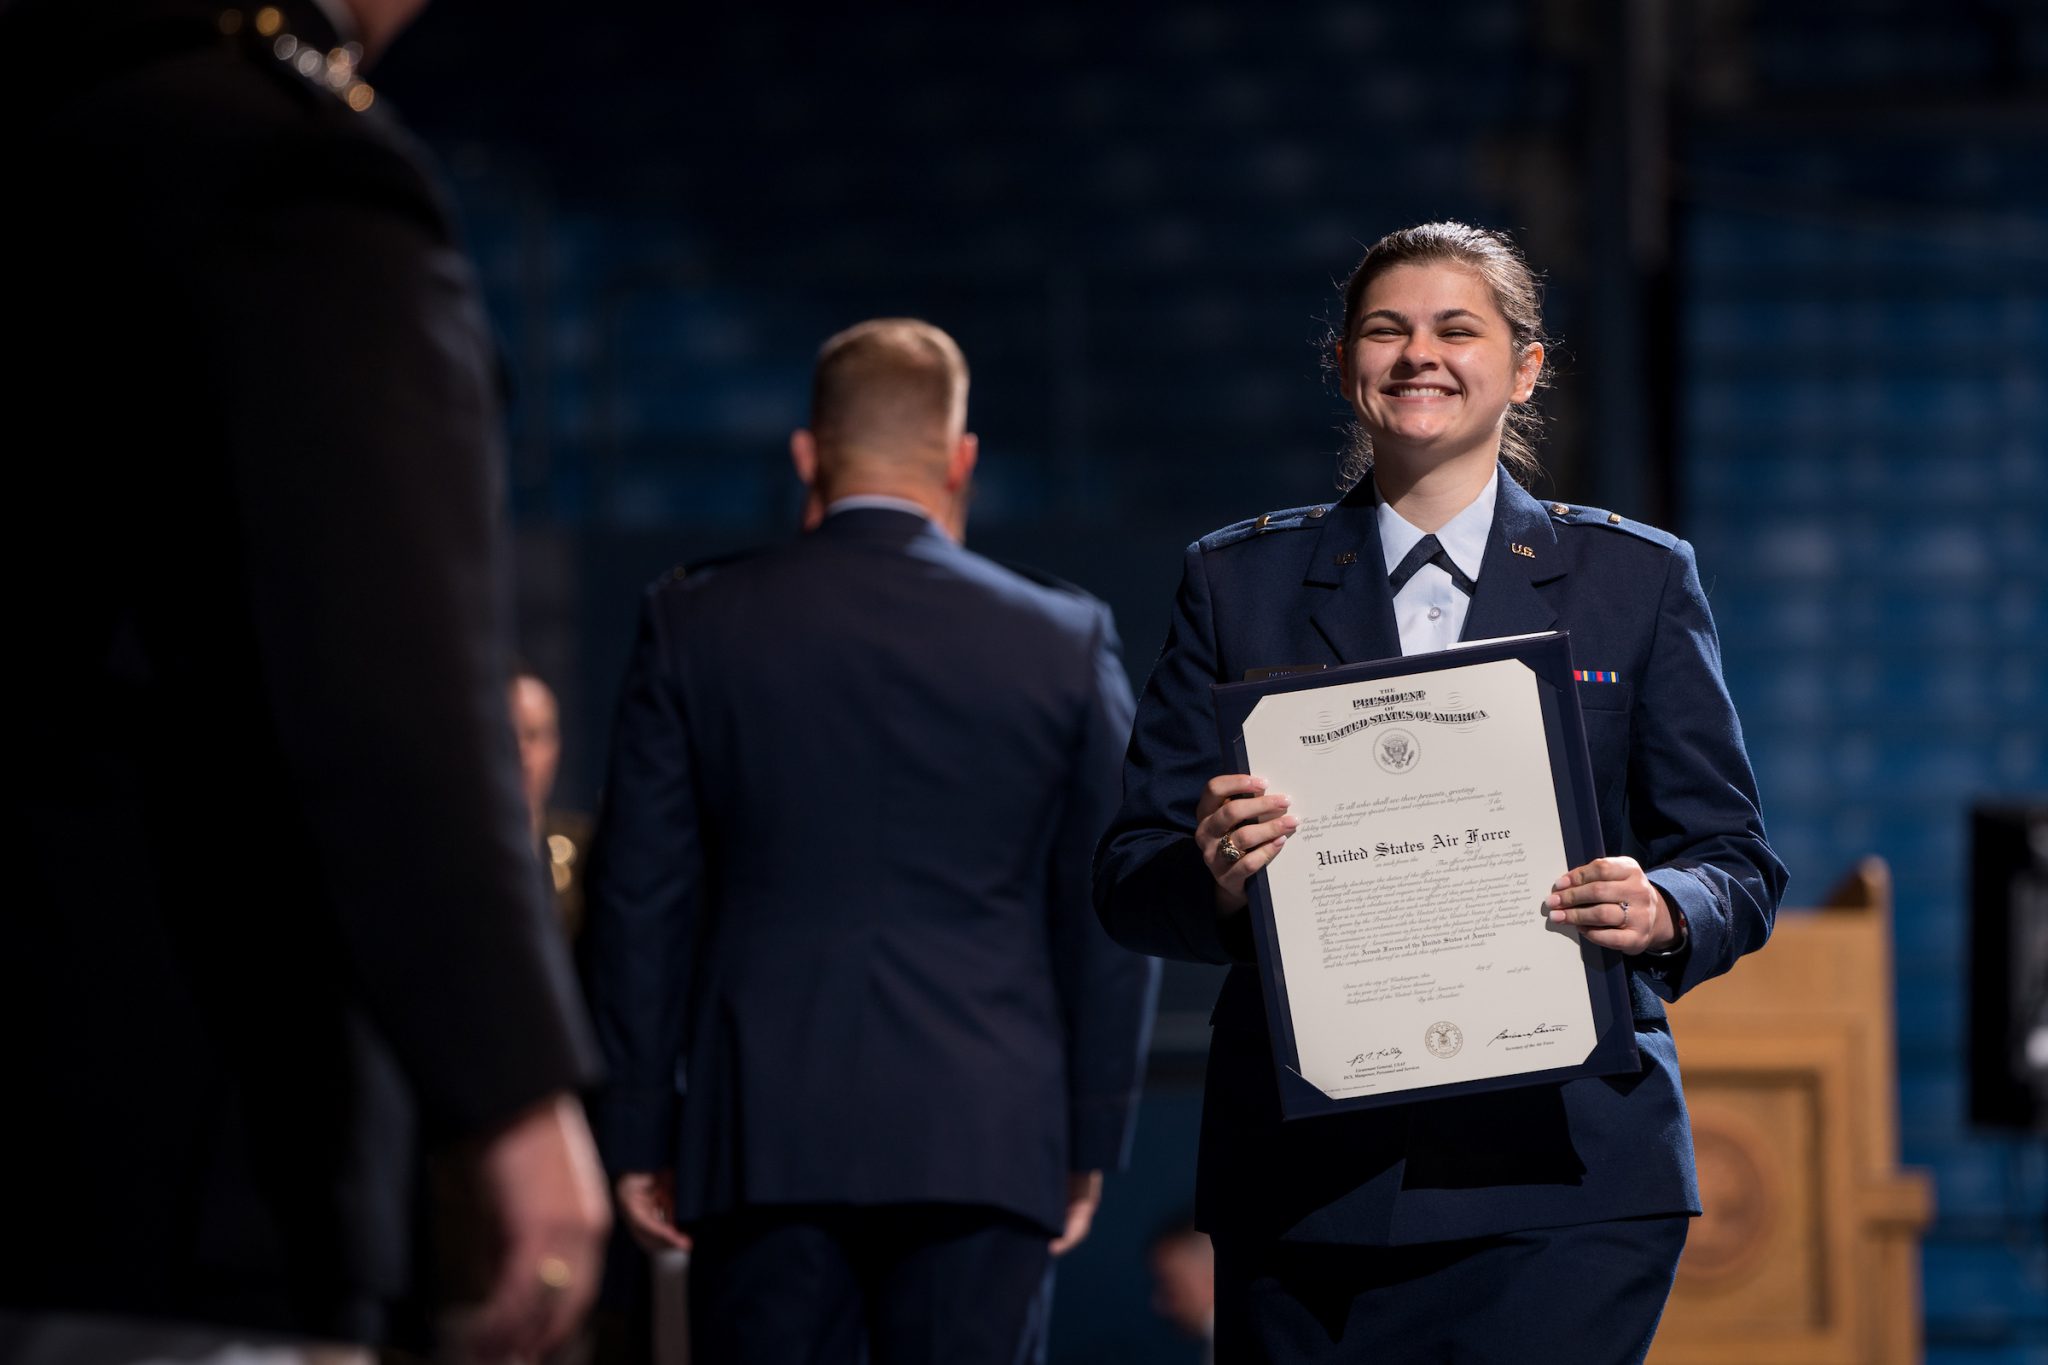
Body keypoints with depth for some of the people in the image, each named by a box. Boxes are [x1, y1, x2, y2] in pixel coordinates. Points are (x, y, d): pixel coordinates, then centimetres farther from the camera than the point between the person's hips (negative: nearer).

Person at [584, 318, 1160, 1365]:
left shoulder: (696, 624, 3)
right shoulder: (1065, 641, 3)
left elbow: (641, 898, 4)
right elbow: (1112, 916, 5)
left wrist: (639, 1132, 9)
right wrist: (1091, 1141, 12)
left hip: (764, 1138, 0)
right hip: (986, 1143, 0)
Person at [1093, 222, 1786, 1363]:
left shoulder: (1637, 580, 11)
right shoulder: (1239, 582, 12)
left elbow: (1738, 863, 9)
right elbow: (1129, 874, 8)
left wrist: (1661, 914, -14)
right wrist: (1213, 875, -15)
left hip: (1563, 1180, -1)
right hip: (1305, 1179, 1)